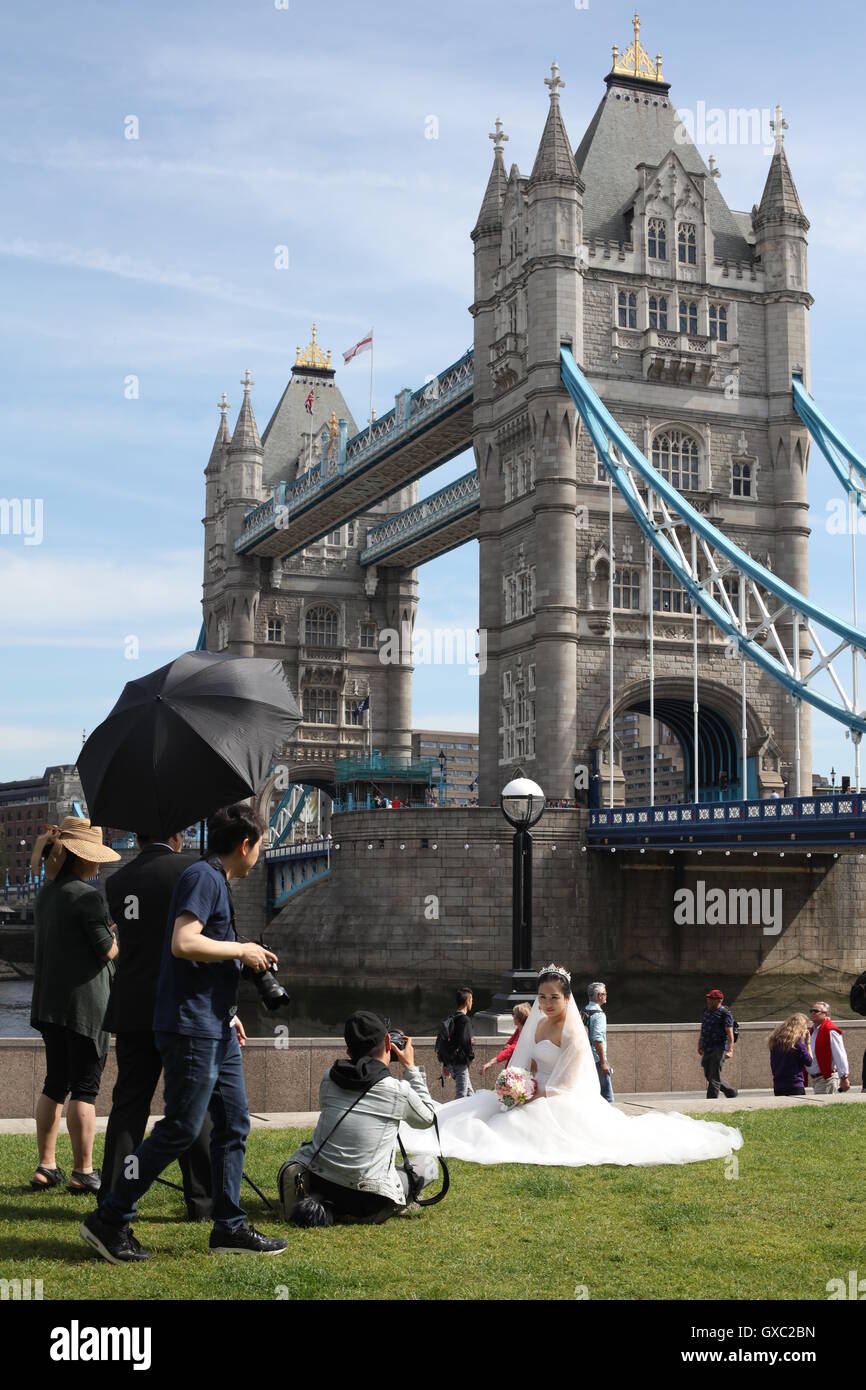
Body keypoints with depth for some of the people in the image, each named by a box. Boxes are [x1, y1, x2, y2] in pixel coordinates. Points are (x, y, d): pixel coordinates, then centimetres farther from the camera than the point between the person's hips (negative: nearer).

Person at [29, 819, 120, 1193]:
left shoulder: (45, 893, 10)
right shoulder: (87, 896, -16)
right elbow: (108, 951, -14)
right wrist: (123, 938, 4)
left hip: (48, 1002, 8)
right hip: (84, 1004, -8)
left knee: (55, 1084, 15)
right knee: (85, 1087, -1)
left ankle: (46, 1166, 17)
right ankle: (83, 1172, 4)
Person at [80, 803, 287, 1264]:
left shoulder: (217, 881, 18)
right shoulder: (202, 876, -13)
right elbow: (184, 943, -26)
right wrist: (242, 950, -14)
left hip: (215, 1029, 10)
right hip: (190, 1029, -10)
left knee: (234, 1124, 10)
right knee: (180, 1130, -6)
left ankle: (230, 1227, 16)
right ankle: (108, 1220, 3)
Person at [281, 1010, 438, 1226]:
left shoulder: (328, 1080, 4)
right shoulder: (399, 1091, -6)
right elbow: (427, 1118, 16)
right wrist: (411, 1067, 24)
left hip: (316, 1184, 5)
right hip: (368, 1204, -5)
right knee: (428, 1164, 18)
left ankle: (319, 1202, 11)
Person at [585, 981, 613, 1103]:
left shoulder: (584, 1012, 10)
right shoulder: (599, 1014, -14)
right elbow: (598, 1040, -20)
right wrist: (603, 1062, -17)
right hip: (597, 1060, -8)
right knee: (607, 1095, -5)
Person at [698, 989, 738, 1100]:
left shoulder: (725, 1013, -9)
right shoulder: (706, 1011, 14)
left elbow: (730, 1033, -15)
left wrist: (730, 1050, -23)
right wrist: (700, 1045, 25)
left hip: (719, 1049, -8)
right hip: (707, 1049, 8)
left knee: (714, 1077, -7)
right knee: (708, 1076, 12)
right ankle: (730, 1091, 30)